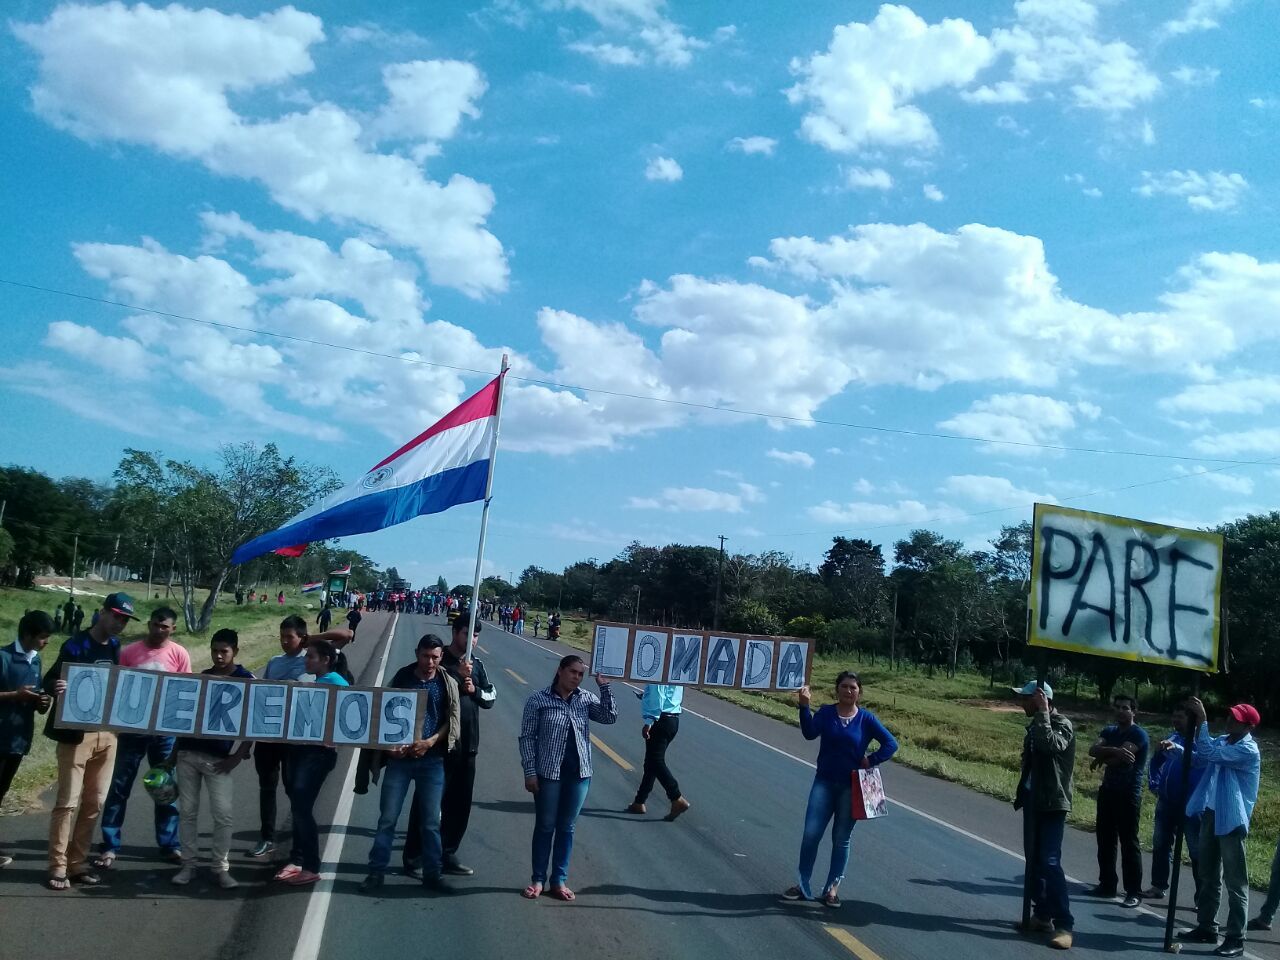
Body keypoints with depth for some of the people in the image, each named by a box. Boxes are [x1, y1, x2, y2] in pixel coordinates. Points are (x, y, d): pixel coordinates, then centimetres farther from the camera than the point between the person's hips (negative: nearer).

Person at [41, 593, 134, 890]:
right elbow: (49, 681, -11)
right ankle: (58, 866, 6)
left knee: (95, 802, 9)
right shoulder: (75, 646, -9)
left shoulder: (116, 647, 9)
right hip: (76, 733, -6)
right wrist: (56, 687, -32)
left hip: (107, 733, 6)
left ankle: (78, 862, 18)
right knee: (68, 801, -3)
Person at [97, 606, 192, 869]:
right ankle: (110, 846, 11)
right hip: (132, 728, 0)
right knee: (119, 787, 4)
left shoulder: (179, 654, -1)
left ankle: (168, 844, 17)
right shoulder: (129, 652, -1)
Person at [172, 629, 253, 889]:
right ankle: (188, 864, 17)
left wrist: (237, 757, -9)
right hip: (188, 753, 4)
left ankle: (221, 868, 5)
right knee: (189, 811, 7)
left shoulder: (247, 681, -2)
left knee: (224, 813, -6)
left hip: (218, 758, -4)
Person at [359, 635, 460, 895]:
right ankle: (376, 872, 14)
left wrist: (430, 742, -15)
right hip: (400, 757, 0)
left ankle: (432, 874, 17)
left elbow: (452, 721, 0)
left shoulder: (448, 684, 2)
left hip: (432, 759, 0)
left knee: (431, 820, 6)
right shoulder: (401, 678, 2)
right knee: (387, 817, 3)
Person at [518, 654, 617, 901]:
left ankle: (559, 880, 22)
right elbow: (527, 737, -6)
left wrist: (605, 687, -14)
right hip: (548, 773, -3)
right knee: (545, 826, 8)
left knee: (567, 828, 12)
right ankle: (538, 879, 21)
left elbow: (610, 717, -7)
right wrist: (530, 772, -10)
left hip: (579, 773, 3)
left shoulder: (586, 699, 3)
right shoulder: (539, 700, -7)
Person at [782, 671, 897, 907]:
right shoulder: (826, 712, -3)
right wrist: (804, 706, -32)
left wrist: (872, 761, -10)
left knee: (841, 839, 8)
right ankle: (802, 885, 8)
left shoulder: (866, 718, -3)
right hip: (824, 783, 1)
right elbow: (810, 733, -20)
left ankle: (833, 887, 18)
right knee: (811, 833, -3)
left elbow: (891, 744, -3)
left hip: (851, 787, 0)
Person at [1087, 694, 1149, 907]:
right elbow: (1093, 750, -5)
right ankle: (1106, 884, 20)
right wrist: (1114, 751, -22)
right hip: (1108, 791, 7)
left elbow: (1120, 758, -21)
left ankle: (1134, 892, -1)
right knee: (1105, 840, 11)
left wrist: (1101, 758, -3)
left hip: (1128, 795, -7)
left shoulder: (1138, 734, -10)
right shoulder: (1109, 731, 12)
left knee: (1129, 843, -5)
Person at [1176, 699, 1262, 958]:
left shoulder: (1248, 750, -17)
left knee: (1235, 881, -1)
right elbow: (1198, 756, 5)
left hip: (1231, 820, -8)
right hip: (1210, 815, 8)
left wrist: (1202, 720, -28)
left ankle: (1235, 938, 5)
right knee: (1208, 876, 16)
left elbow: (1209, 754, -27)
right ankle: (1206, 928, 26)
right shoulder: (1221, 742, 8)